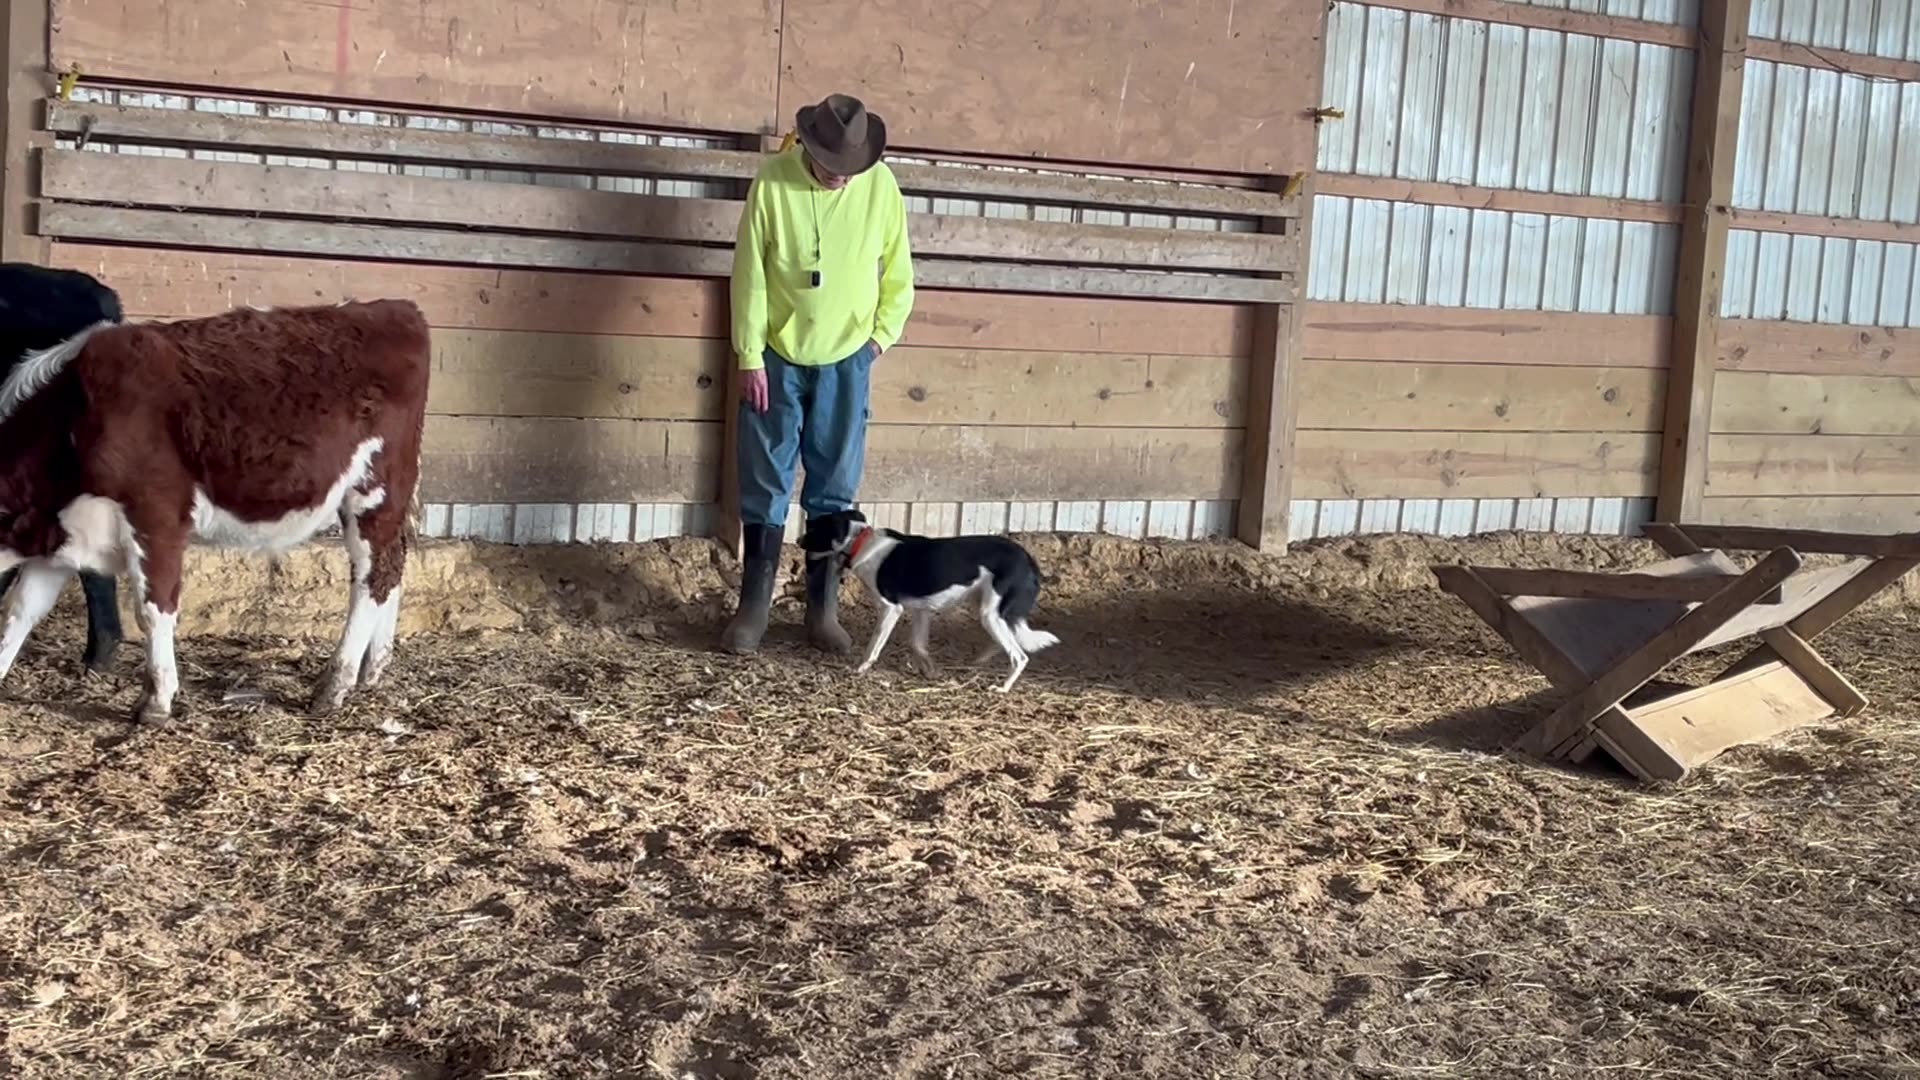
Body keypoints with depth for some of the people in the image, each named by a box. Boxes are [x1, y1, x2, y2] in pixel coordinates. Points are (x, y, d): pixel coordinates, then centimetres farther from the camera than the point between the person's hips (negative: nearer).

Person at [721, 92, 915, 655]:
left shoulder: (881, 186, -9)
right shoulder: (773, 181, -14)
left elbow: (898, 272, 4)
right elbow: (749, 274, -9)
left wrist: (881, 335, -1)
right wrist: (749, 357, -10)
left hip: (845, 360, 1)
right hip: (778, 357, -1)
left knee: (835, 488, 6)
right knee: (765, 485, 4)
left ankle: (823, 608, 17)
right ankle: (754, 605, 14)